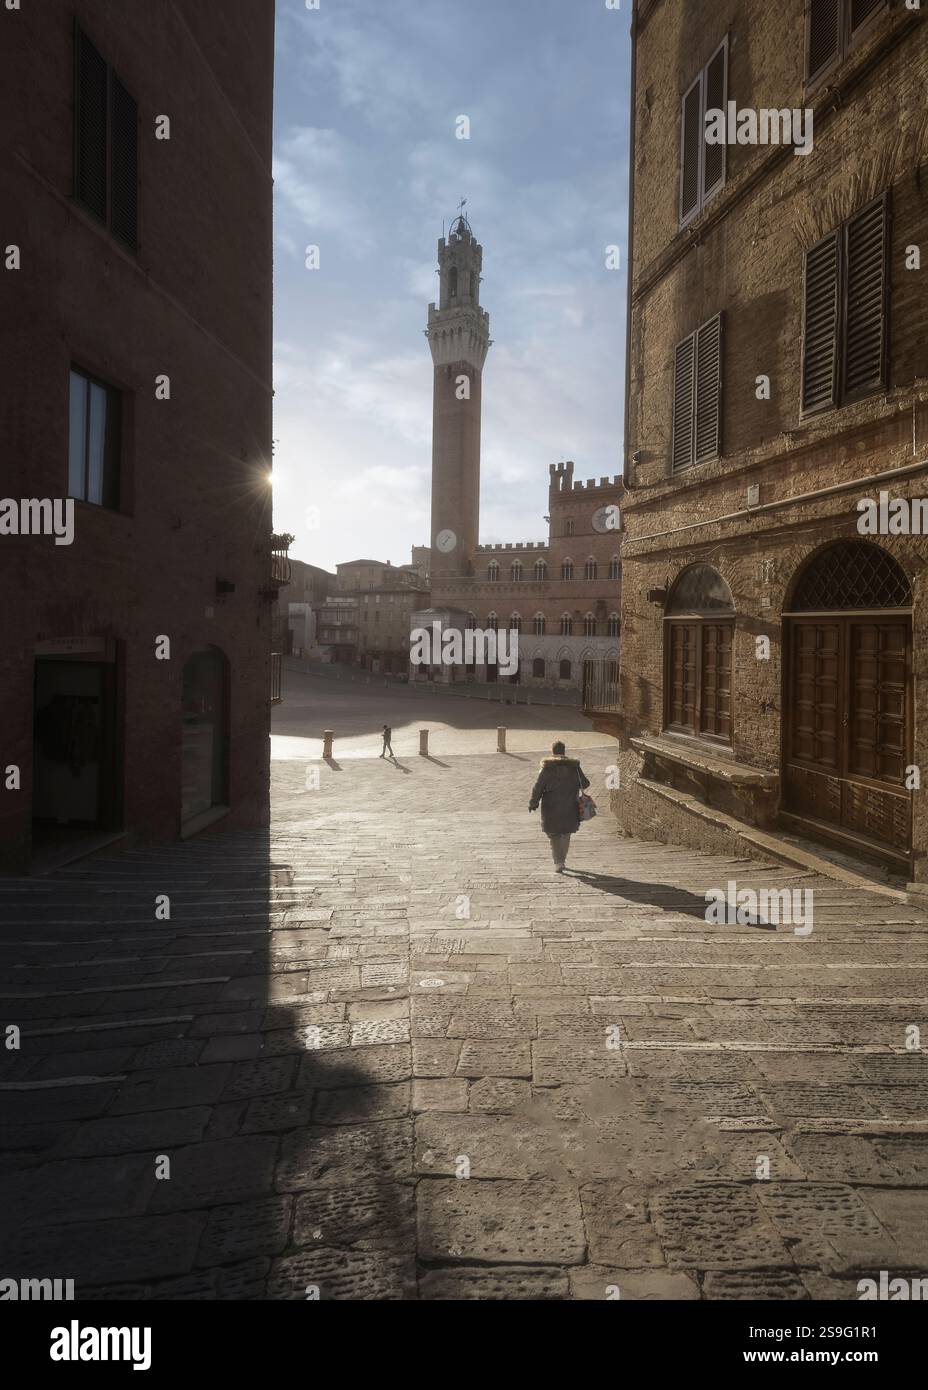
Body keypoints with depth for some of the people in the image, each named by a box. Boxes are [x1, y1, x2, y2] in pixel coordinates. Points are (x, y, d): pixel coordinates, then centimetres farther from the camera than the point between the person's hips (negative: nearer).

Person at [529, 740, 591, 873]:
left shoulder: (546, 768, -9)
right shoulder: (574, 767, -1)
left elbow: (537, 788, -9)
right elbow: (585, 784, 8)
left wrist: (533, 803, 3)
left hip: (551, 809, -3)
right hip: (569, 809, 3)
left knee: (554, 836, 7)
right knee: (566, 834, 19)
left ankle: (558, 863, -6)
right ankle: (562, 860, 31)